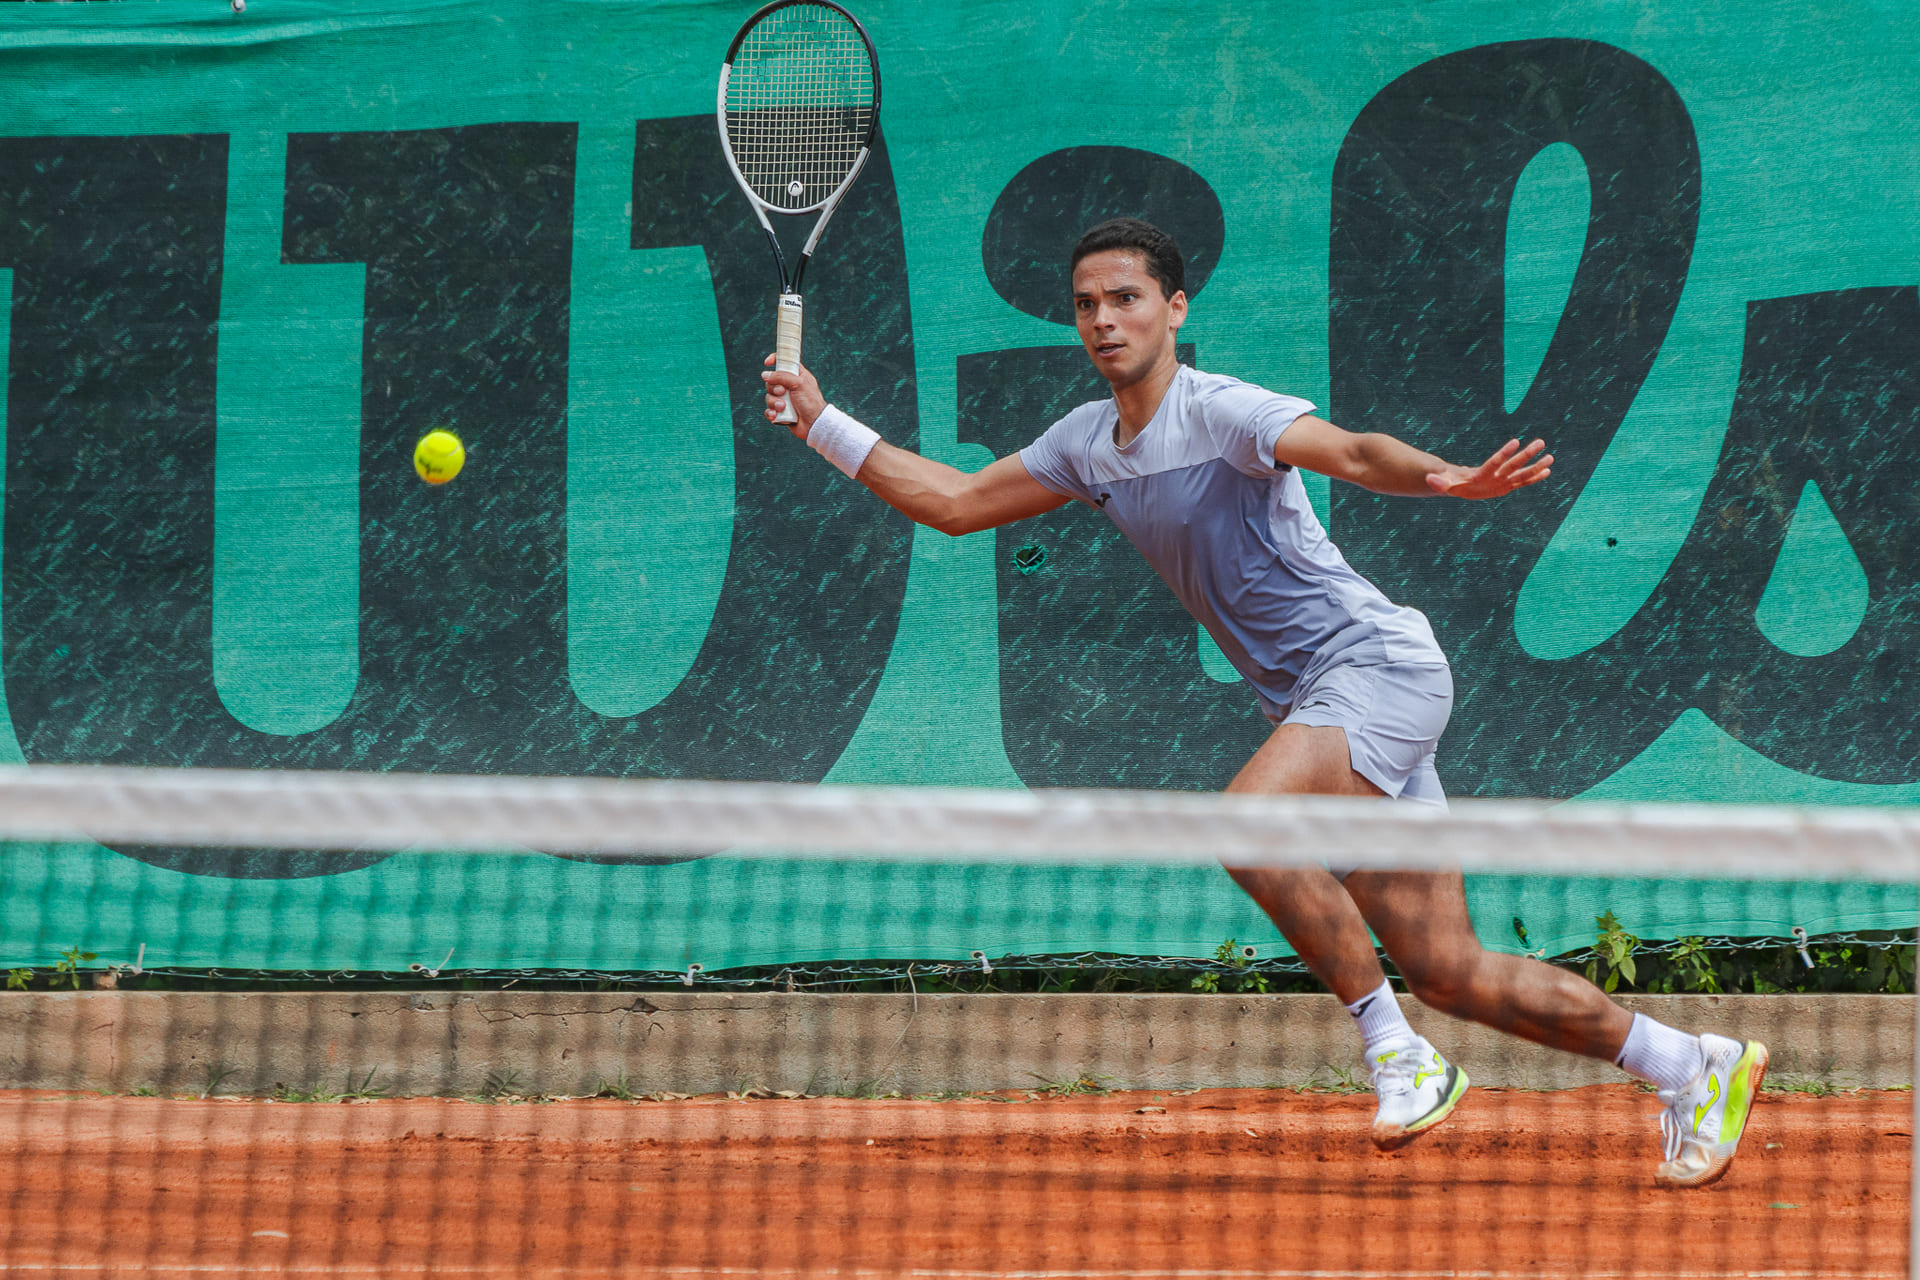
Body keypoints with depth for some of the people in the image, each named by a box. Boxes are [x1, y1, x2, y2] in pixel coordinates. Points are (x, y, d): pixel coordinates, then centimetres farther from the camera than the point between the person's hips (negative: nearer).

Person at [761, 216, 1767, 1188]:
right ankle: (1695, 1069, 16)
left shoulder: (1221, 413, -13)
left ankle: (1396, 1053, -22)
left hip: (1375, 662, -8)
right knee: (1447, 972, 3)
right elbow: (956, 502, 23)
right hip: (1317, 708, 8)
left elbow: (1354, 453, -30)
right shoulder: (1089, 444, 12)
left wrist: (1444, 478, -50)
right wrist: (823, 424, 19)